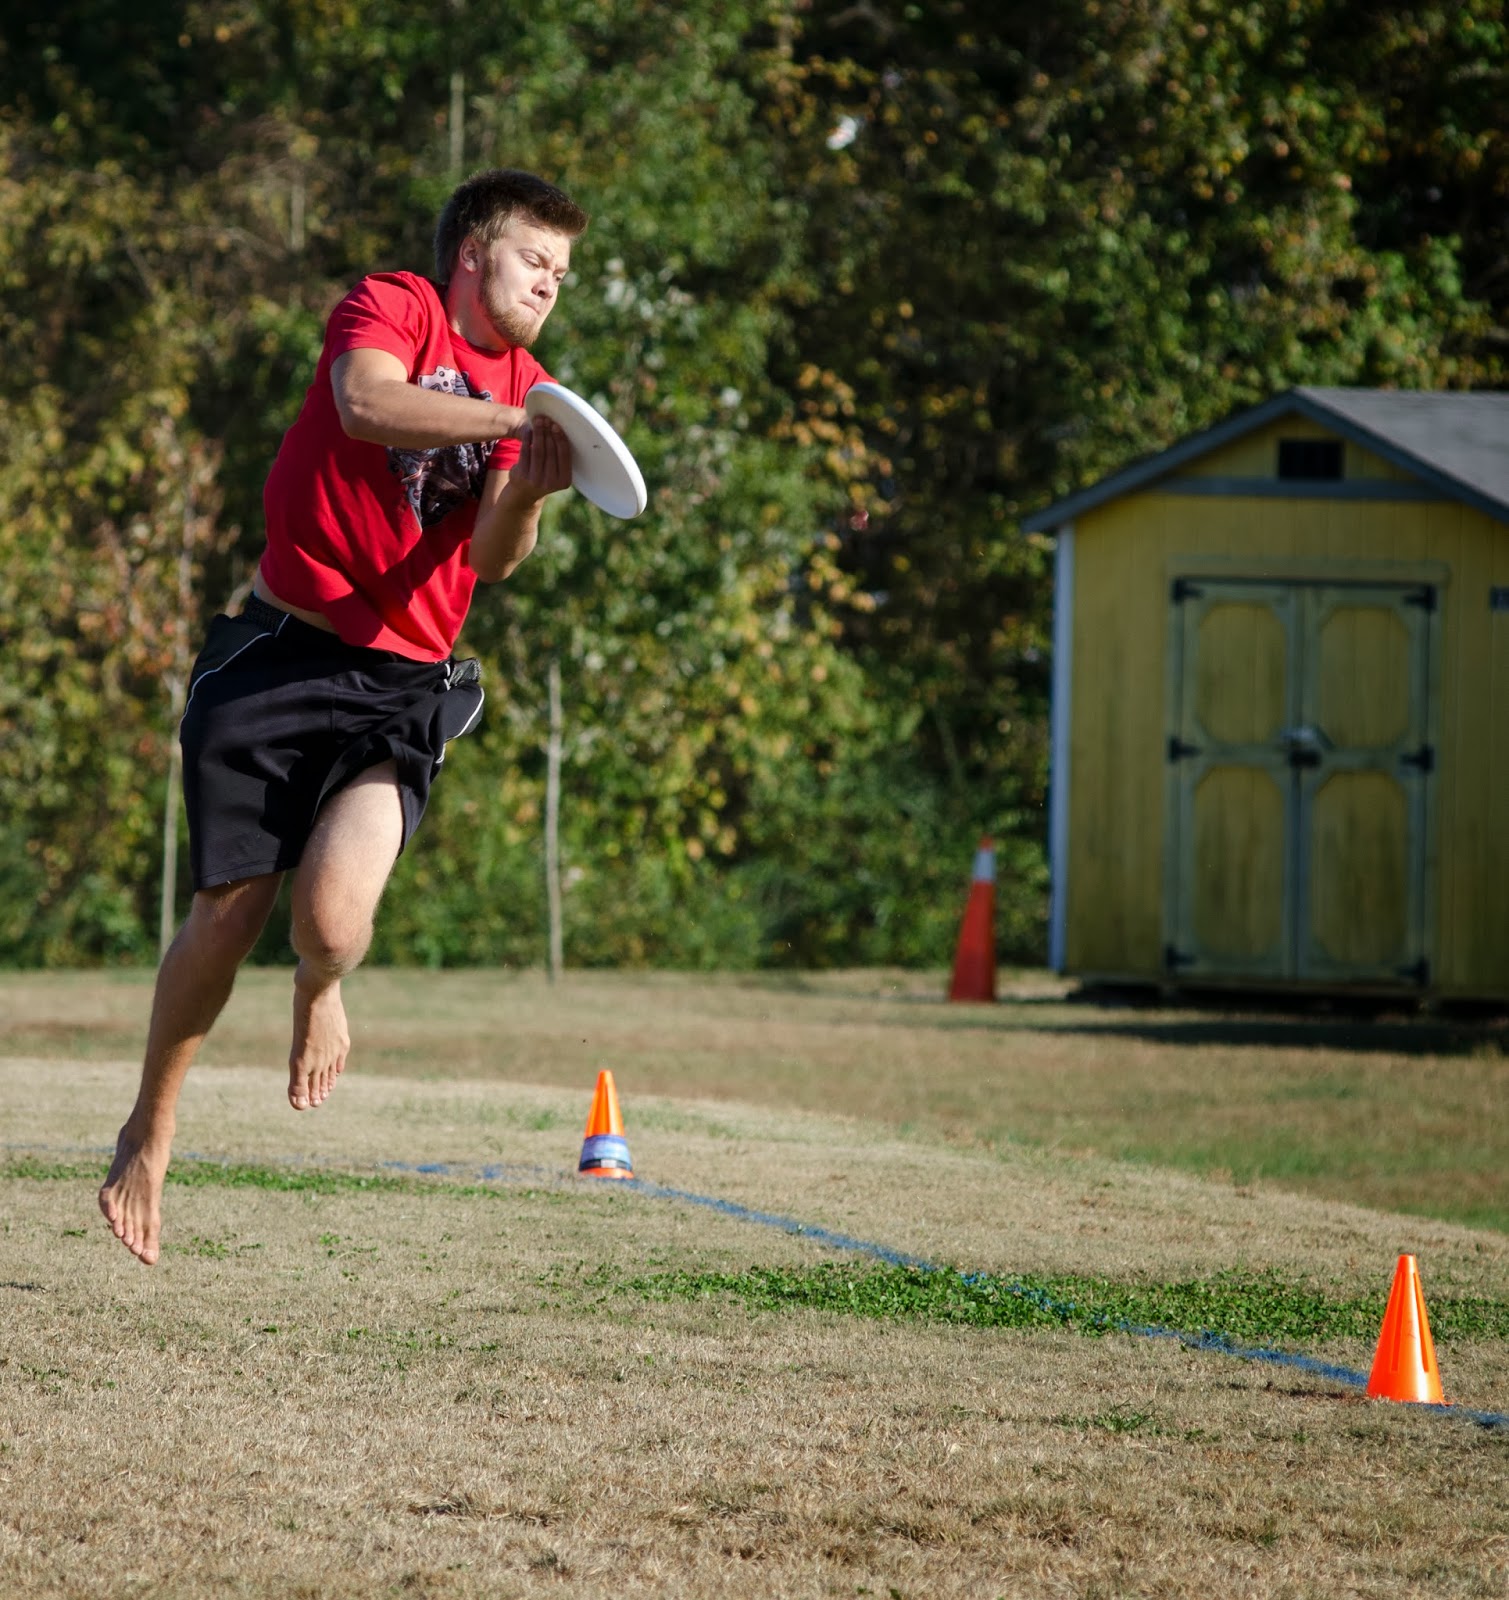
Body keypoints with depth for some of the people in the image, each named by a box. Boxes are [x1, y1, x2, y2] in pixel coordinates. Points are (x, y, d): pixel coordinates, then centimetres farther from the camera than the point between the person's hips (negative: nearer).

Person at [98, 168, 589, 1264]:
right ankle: (150, 1136, 22)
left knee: (334, 917, -21)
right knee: (227, 917, -1)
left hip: (403, 688, 2)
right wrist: (513, 419, -33)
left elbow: (489, 562, 0)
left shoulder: (531, 395, 12)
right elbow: (365, 402, -25)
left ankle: (320, 995, 17)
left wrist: (526, 495, -21)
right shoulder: (392, 307, -1)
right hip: (278, 657, -2)